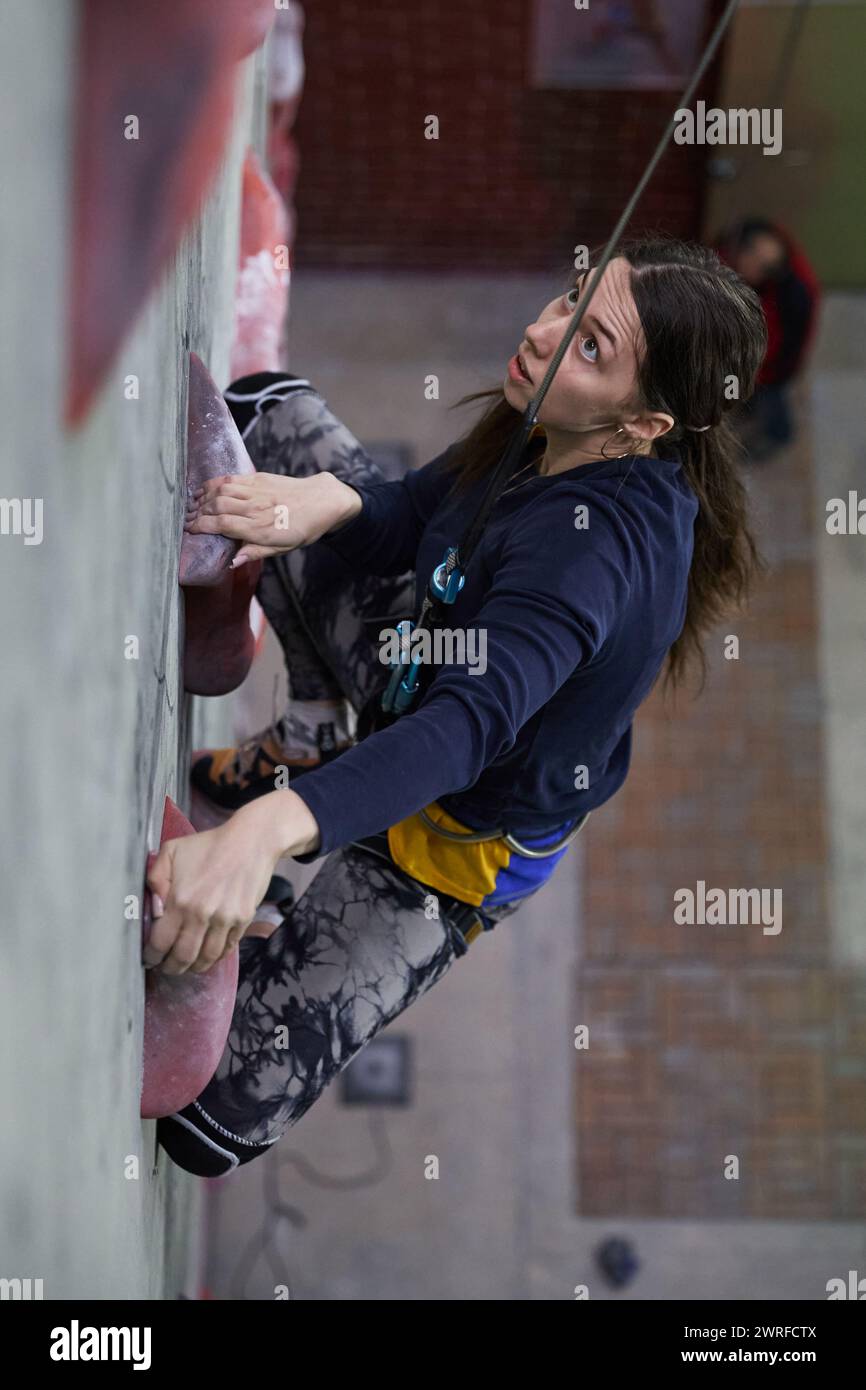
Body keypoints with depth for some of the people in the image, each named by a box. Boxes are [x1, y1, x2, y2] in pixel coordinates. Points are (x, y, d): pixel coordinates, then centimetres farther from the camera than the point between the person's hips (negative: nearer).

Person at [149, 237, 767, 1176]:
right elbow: (407, 517, -8)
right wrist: (327, 499, -33)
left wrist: (266, 831, -66)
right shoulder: (547, 432, -17)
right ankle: (328, 733, 14)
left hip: (455, 840, -7)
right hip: (414, 666, 8)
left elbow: (473, 722, -52)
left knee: (208, 1124, -12)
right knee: (267, 406, 8)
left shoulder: (601, 541, -40)